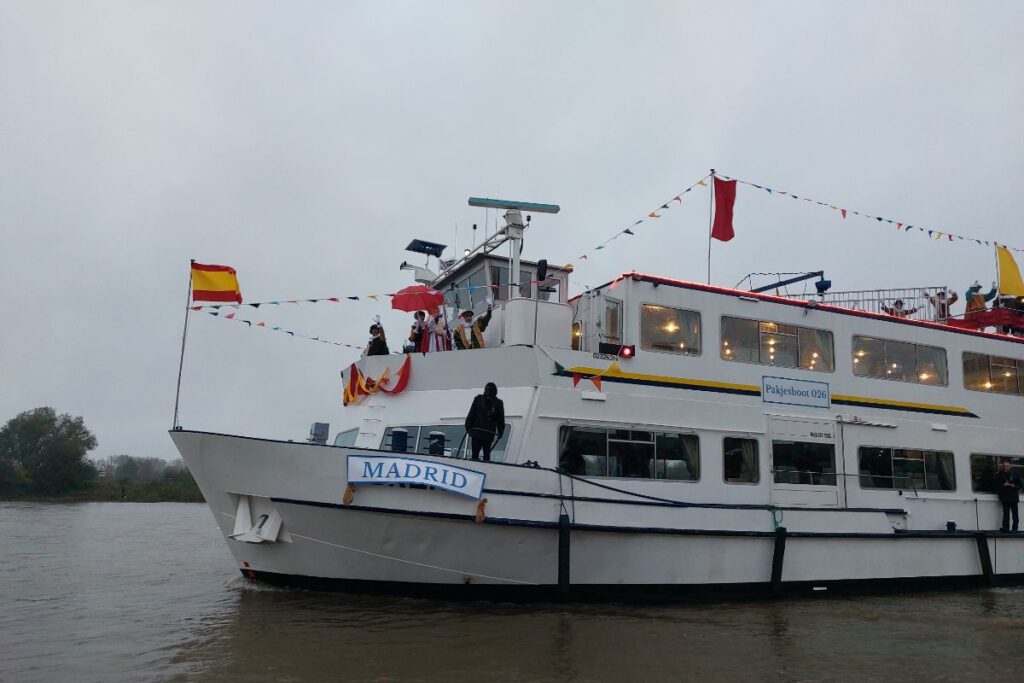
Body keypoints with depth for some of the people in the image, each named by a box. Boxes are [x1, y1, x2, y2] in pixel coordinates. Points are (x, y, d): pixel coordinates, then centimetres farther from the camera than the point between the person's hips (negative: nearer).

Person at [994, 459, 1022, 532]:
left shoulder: (1015, 474, 5)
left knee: (1015, 514, 2)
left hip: (1014, 497, 0)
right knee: (1006, 514, 0)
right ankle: (1006, 528, -1)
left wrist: (1014, 486, -11)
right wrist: (1003, 485, -12)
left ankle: (1015, 529, 6)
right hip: (1005, 498, 0)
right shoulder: (1000, 475, 5)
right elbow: (997, 486, 6)